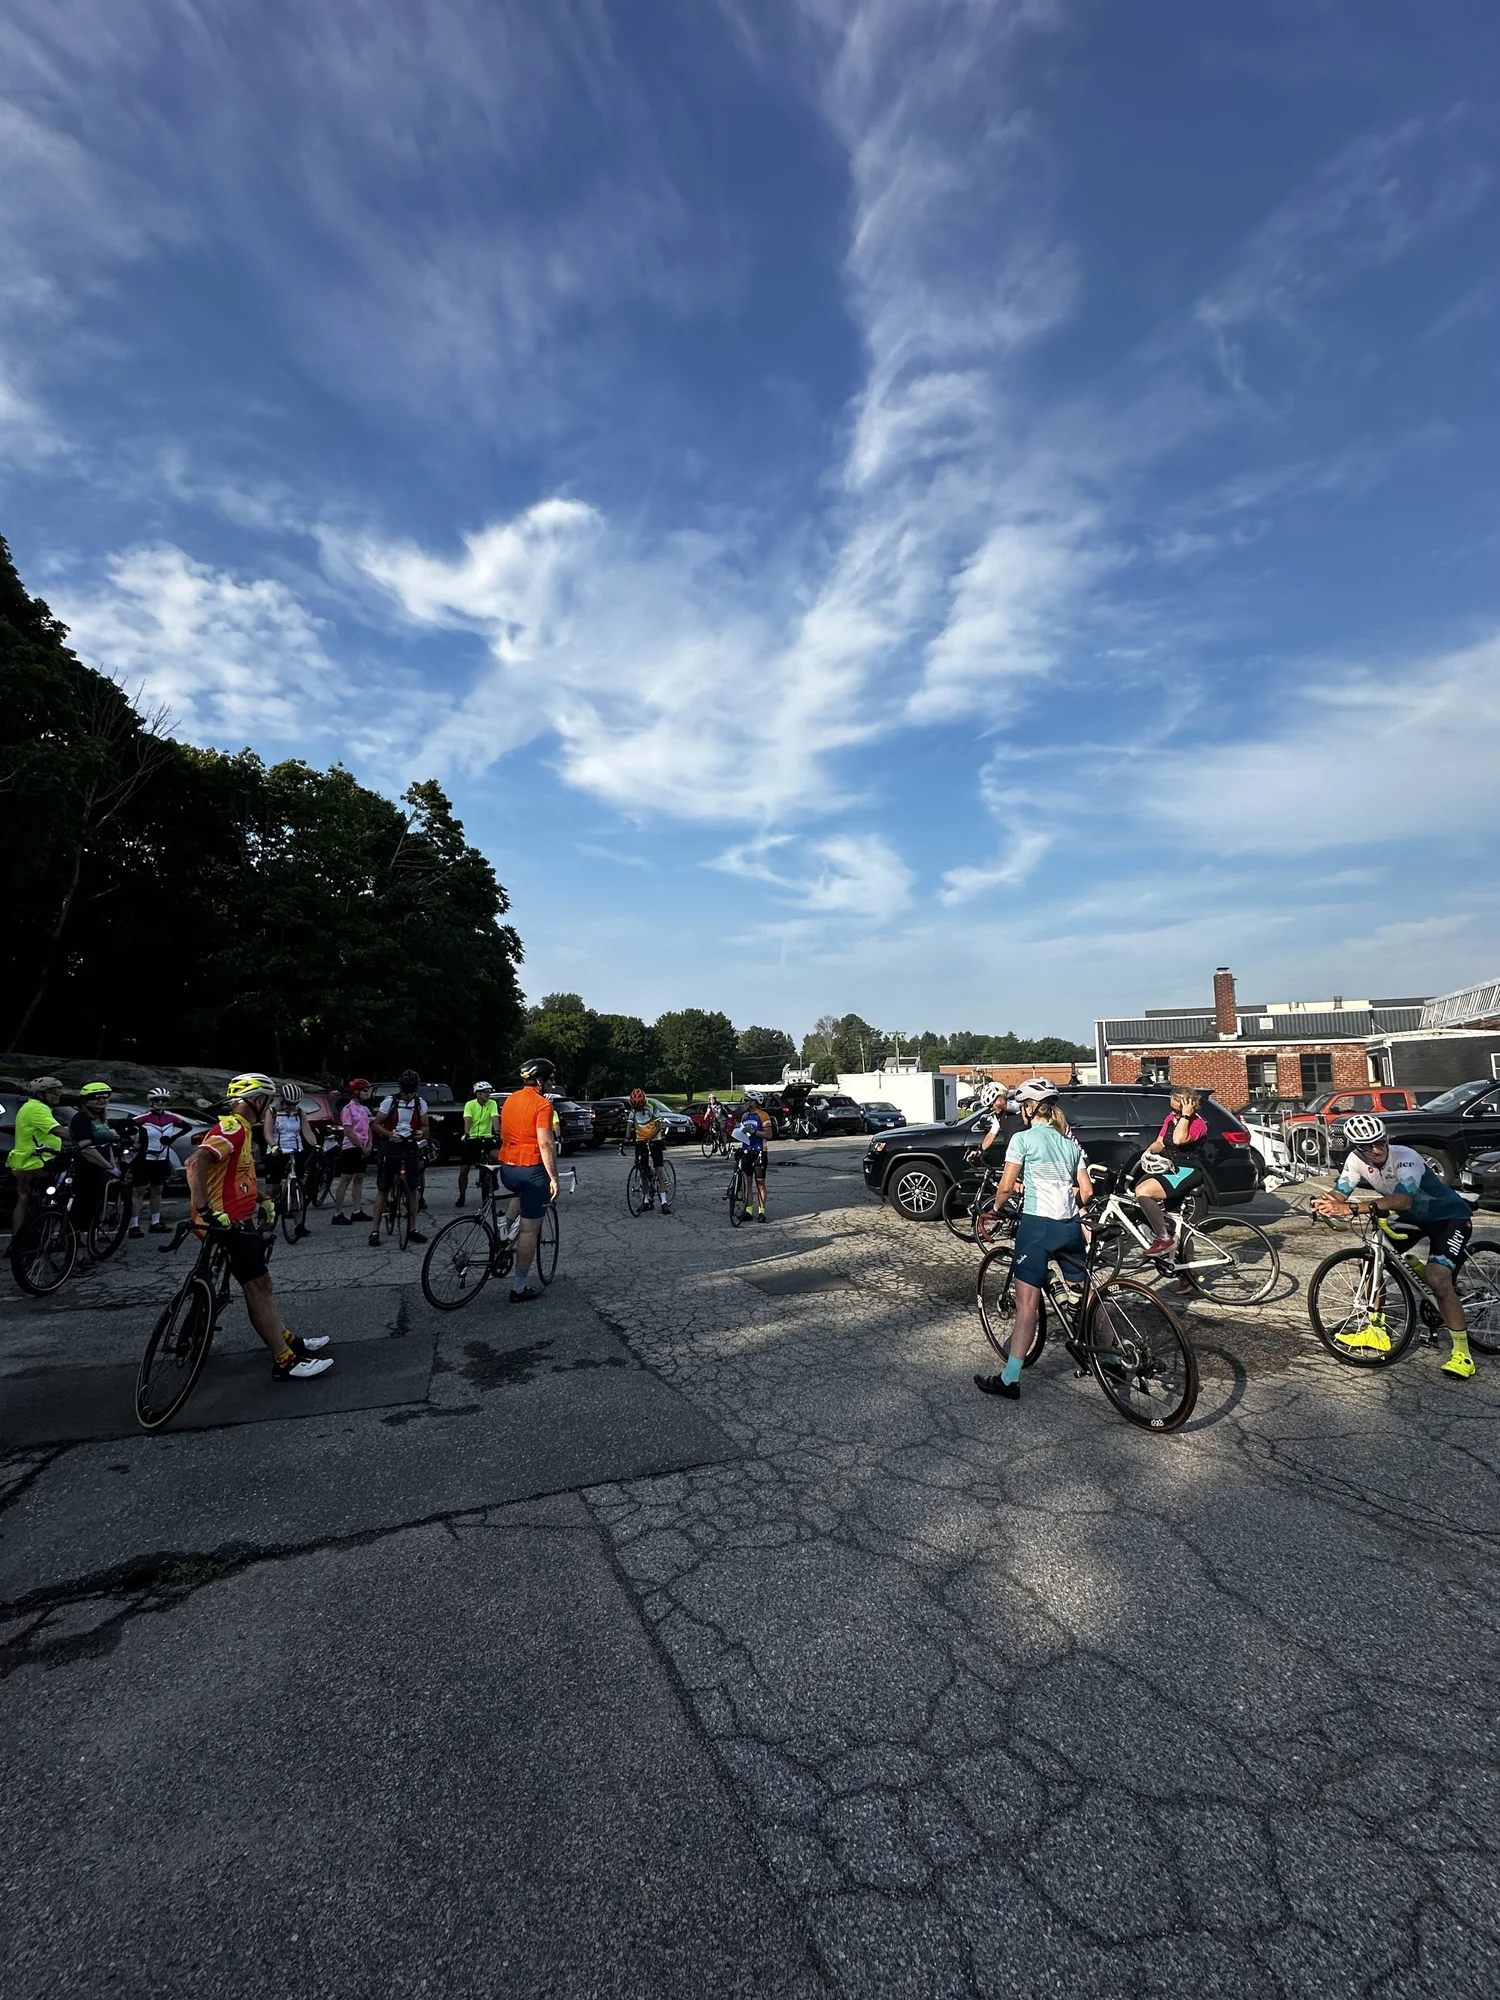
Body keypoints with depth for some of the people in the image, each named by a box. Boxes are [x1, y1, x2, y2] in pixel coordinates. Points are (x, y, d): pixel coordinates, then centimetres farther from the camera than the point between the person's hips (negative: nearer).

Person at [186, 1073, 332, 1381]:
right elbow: (196, 1162, -32)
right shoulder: (232, 1128, -17)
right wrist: (206, 1211, -35)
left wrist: (264, 1202, 22)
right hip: (227, 1222, -11)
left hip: (239, 1220, 11)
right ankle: (285, 1362, -2)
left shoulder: (241, 1129, 16)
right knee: (257, 1288, -7)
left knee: (262, 1283, 17)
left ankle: (289, 1342, 28)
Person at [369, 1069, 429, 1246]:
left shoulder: (421, 1103, 1)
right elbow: (376, 1125, -3)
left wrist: (421, 1133, -12)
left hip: (411, 1147, 3)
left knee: (414, 1189, 3)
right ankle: (375, 1231, 6)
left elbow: (424, 1126, 11)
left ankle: (412, 1230, 13)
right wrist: (389, 1134, -20)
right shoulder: (389, 1102, -7)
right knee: (383, 1189, 0)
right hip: (390, 1147, -2)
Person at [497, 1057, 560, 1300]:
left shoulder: (510, 1100, 10)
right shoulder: (542, 1104, -14)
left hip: (507, 1168, 7)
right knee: (530, 1229, 2)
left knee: (522, 1195, 39)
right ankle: (519, 1287, 7)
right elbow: (545, 1144, -20)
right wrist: (553, 1177, -15)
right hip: (531, 1169, -7)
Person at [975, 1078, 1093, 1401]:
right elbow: (1086, 1191, 11)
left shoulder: (1023, 1138, -5)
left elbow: (1006, 1186, -9)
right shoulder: (1071, 1142, 13)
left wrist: (996, 1209, 10)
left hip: (1037, 1225, -6)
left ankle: (1010, 1379, -4)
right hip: (1071, 1226, 6)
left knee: (1027, 1303, -6)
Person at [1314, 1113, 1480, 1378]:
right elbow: (1339, 1192, -16)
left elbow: (1402, 1199, -49)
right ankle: (1377, 1330, 11)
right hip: (1413, 1218, 6)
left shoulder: (1406, 1158, -34)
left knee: (1437, 1278, -24)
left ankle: (1462, 1352, -7)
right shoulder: (1356, 1160, -15)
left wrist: (1353, 1208, -62)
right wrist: (1326, 1204, -41)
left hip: (1450, 1217, -6)